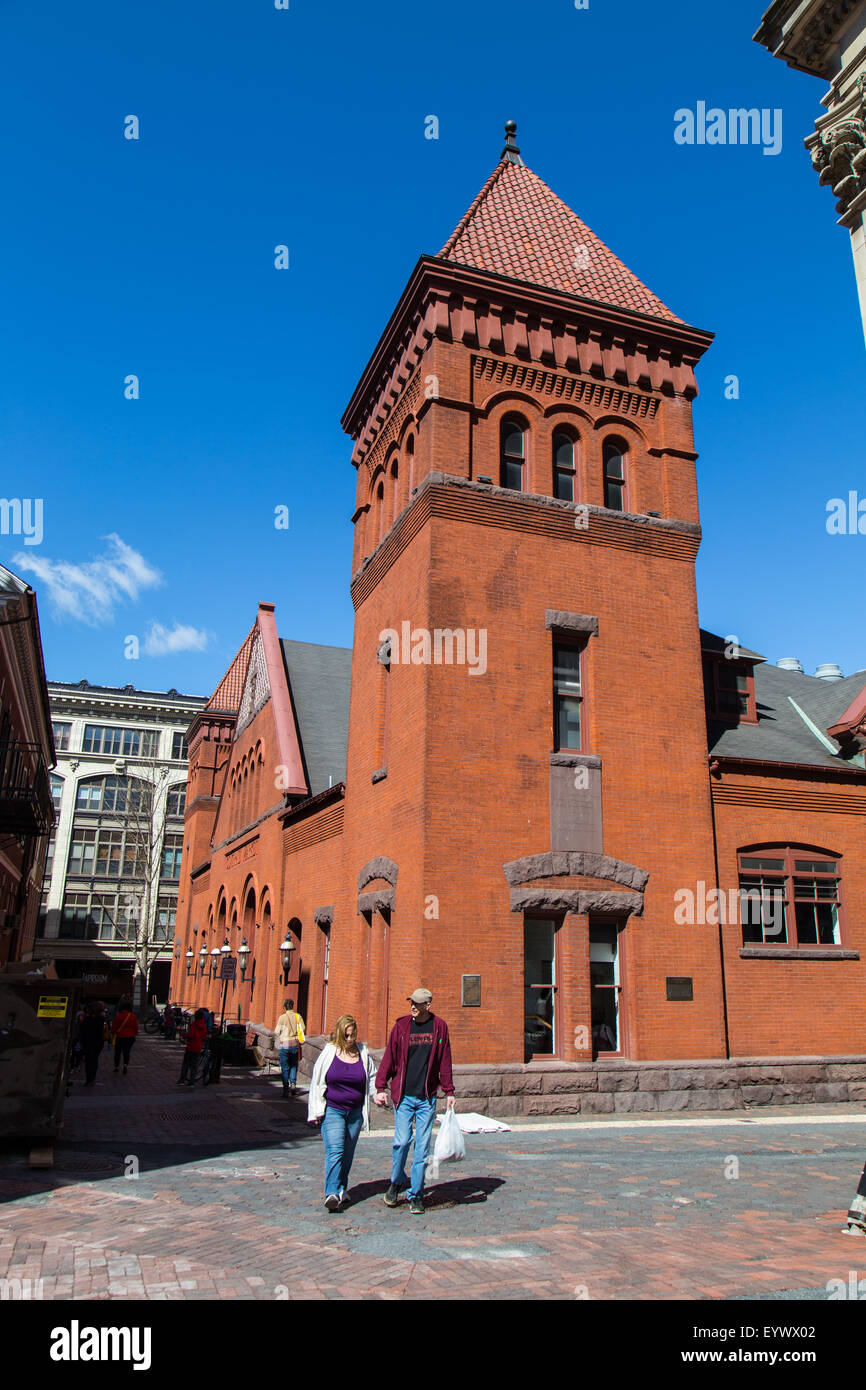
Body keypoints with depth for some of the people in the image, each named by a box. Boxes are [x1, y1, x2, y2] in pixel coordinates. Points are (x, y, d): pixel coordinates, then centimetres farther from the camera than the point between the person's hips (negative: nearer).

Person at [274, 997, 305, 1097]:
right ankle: (293, 1083, 0)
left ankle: (286, 1089, 7)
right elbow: (302, 1029, 1)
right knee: (294, 1066, 17)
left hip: (284, 1044, -2)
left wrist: (277, 1045, 13)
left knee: (285, 1068, 7)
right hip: (295, 1044, 2)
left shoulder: (282, 1017, -5)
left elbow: (277, 1032, -3)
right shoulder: (298, 1016, 2)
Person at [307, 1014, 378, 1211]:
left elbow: (372, 1078, 12)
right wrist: (317, 1112, 0)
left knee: (347, 1153, 12)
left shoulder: (363, 1053, 2)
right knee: (334, 1151, -14)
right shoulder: (329, 1052, -4)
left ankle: (342, 1189, 27)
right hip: (332, 1110, -3)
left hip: (355, 1112, 3)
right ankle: (332, 1193, -16)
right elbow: (317, 1082, 2)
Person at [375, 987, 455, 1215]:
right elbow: (389, 1058, 3)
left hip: (427, 1097, 1)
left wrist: (449, 1092, 7)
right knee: (402, 1141, -4)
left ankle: (416, 1195, 16)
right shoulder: (401, 1027, 0)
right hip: (403, 1095, -1)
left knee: (422, 1147, 3)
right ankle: (397, 1181, 23)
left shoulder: (439, 1027, 2)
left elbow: (445, 1062, 7)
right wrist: (380, 1088, -2)